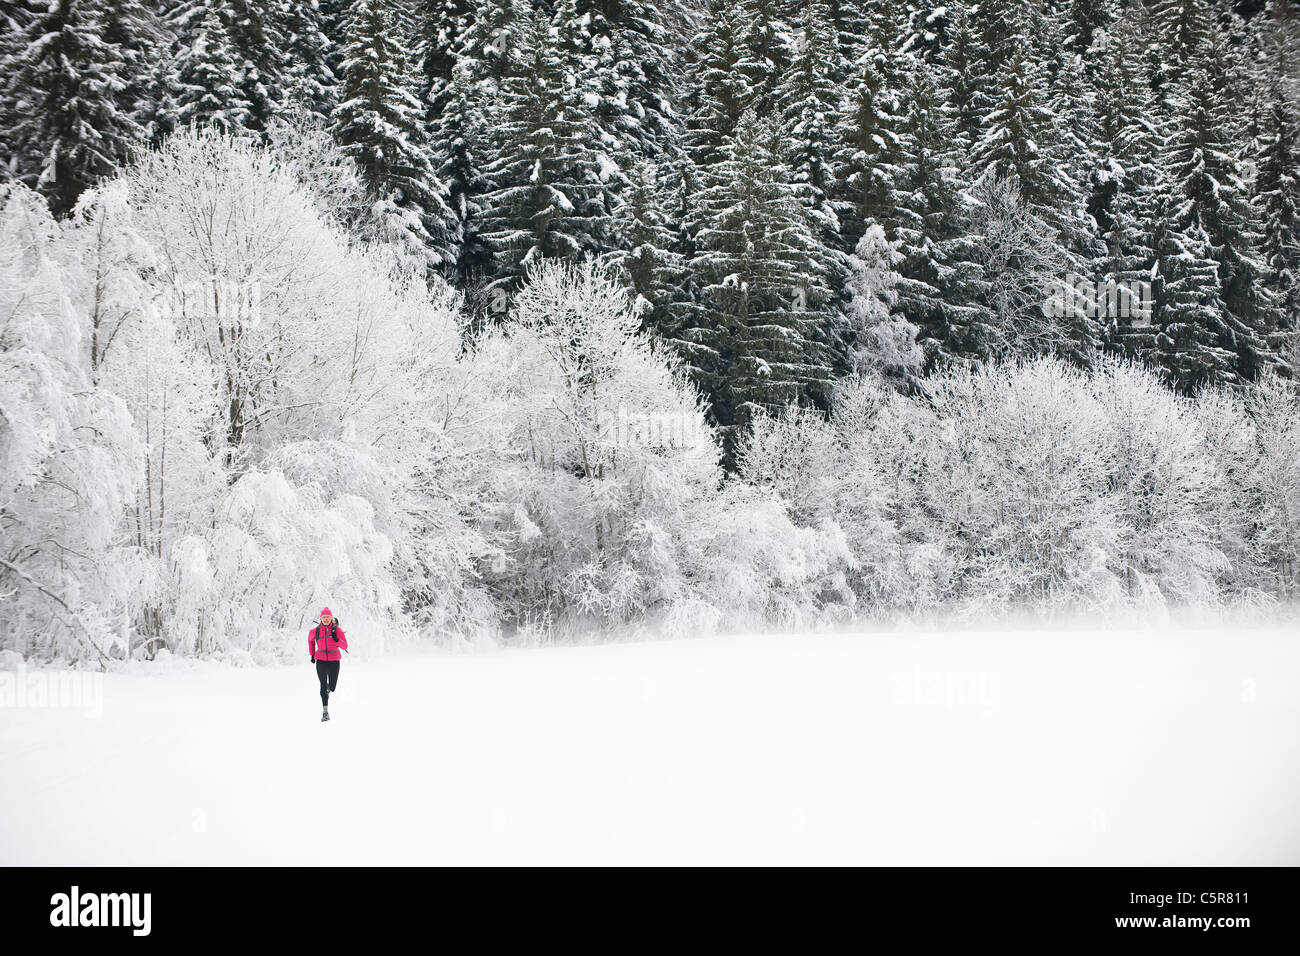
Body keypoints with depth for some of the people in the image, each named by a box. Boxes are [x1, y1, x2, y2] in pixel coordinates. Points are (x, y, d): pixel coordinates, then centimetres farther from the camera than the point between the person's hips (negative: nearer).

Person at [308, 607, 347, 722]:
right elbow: (310, 639, 22)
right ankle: (325, 711, -4)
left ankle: (328, 688, 45)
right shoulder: (315, 631, -1)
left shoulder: (337, 630, -6)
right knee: (323, 685, -9)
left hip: (334, 661, 0)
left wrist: (336, 639, -27)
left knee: (332, 687, 6)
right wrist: (312, 654, 21)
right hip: (321, 661, 0)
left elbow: (344, 646, -9)